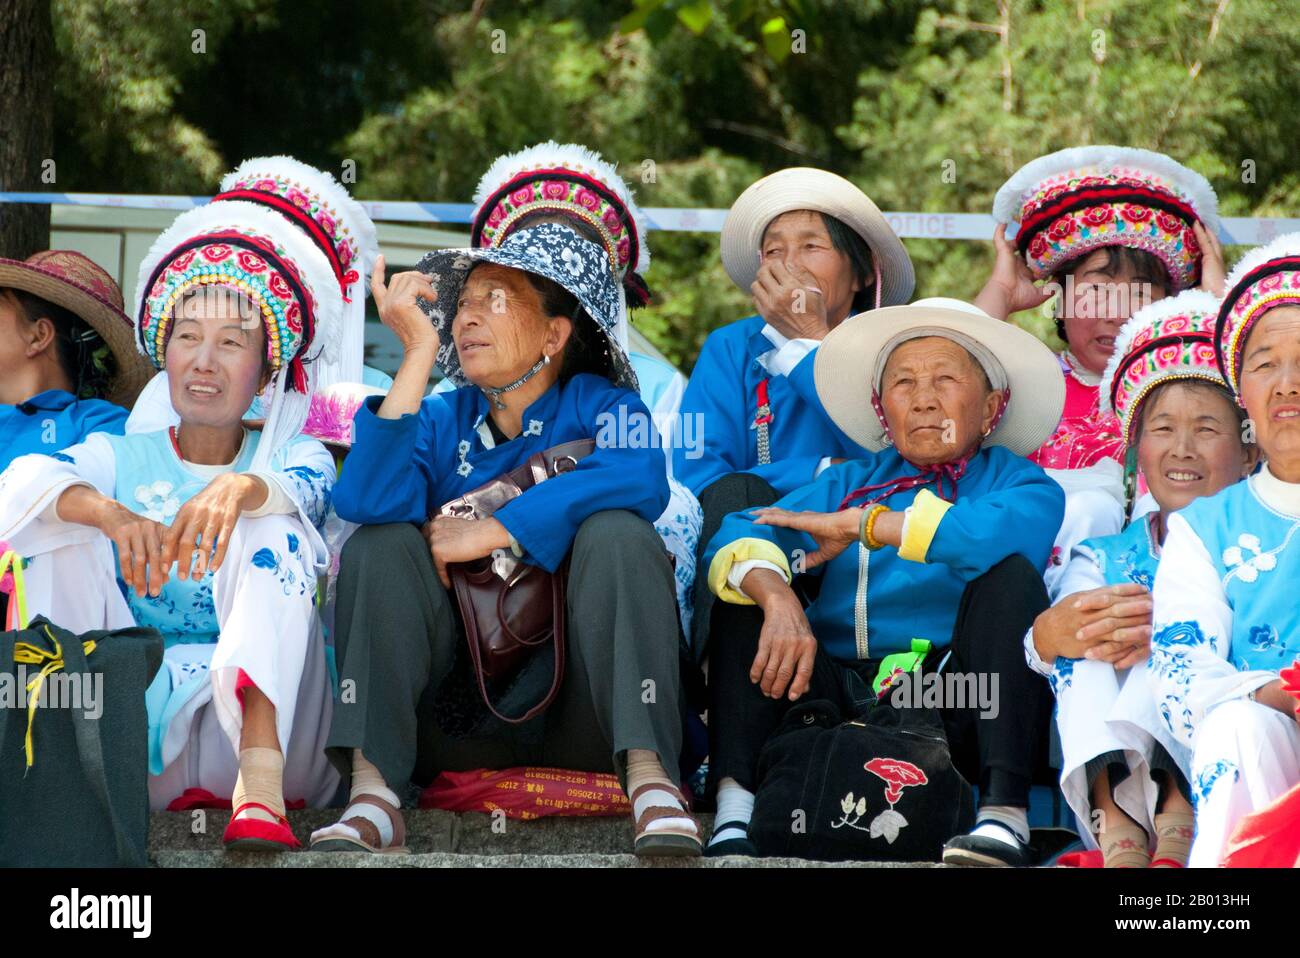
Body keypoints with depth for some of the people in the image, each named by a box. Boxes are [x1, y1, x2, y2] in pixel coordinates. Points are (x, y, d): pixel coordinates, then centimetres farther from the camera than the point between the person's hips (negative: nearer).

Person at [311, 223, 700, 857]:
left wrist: (489, 533, -19)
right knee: (380, 545, -14)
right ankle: (372, 793, -29)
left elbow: (639, 478, -21)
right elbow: (365, 501, -13)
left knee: (617, 533, -22)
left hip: (582, 713, -2)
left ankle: (649, 777, -37)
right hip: (460, 714, 2)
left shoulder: (600, 406, 5)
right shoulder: (442, 421, 10)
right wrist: (419, 353, -13)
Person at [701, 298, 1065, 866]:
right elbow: (734, 536, 1)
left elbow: (1001, 531, -19)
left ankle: (1004, 814, -34)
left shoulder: (1020, 483, 9)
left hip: (959, 710, -3)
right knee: (753, 580, -8)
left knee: (1010, 573, -23)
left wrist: (860, 525, -12)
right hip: (847, 699, 3)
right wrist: (778, 599, -22)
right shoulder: (848, 483, 18)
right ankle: (733, 811, -22)